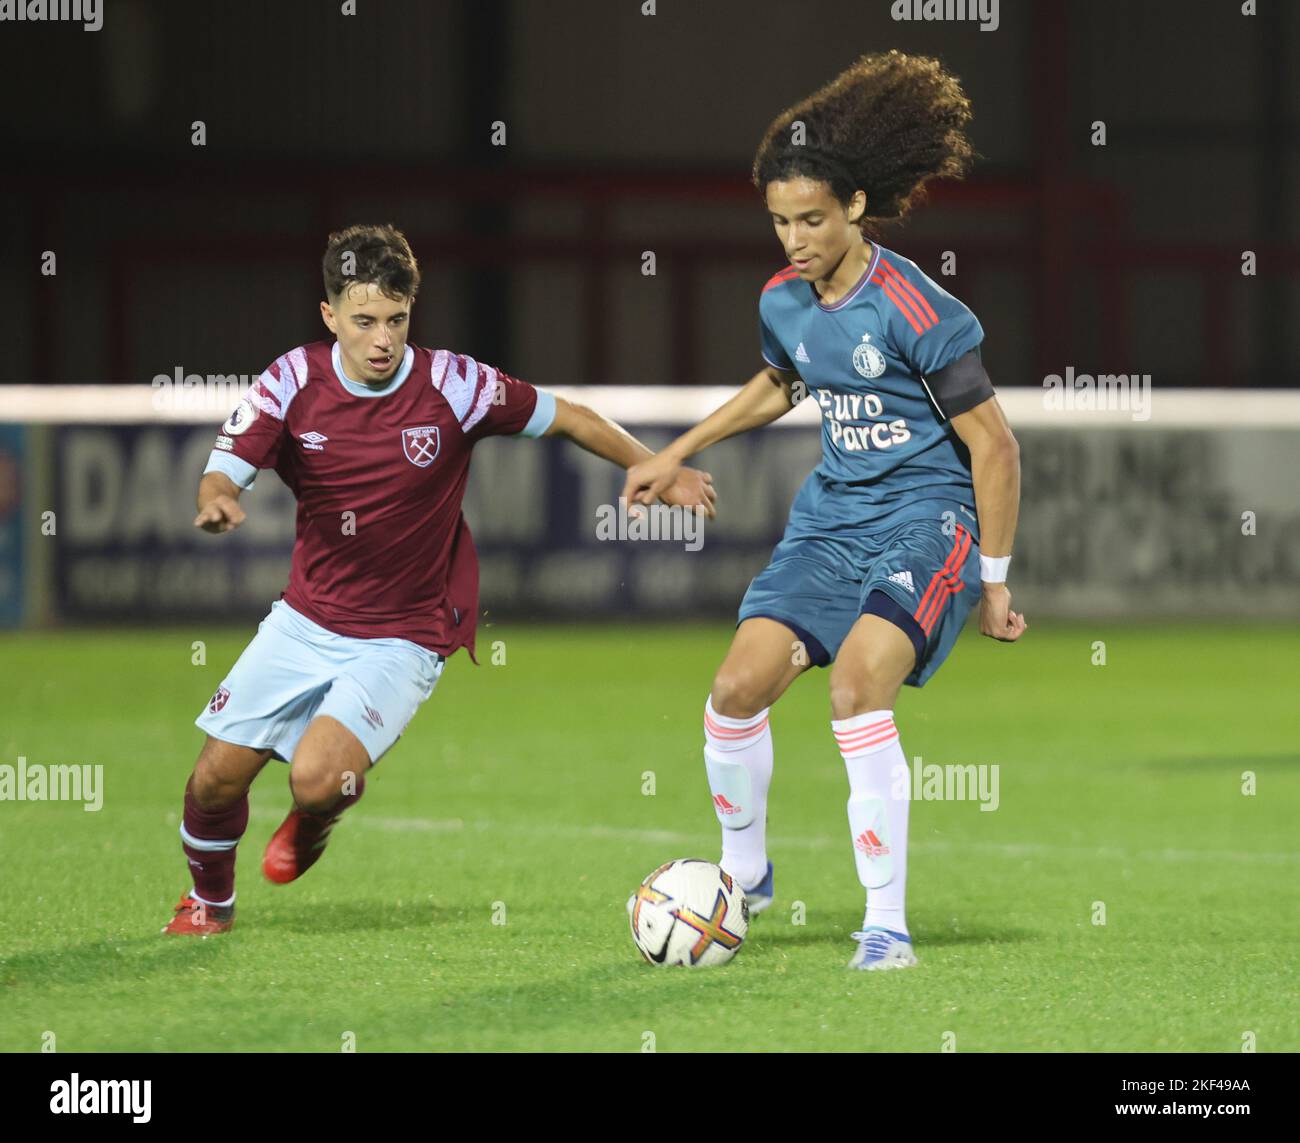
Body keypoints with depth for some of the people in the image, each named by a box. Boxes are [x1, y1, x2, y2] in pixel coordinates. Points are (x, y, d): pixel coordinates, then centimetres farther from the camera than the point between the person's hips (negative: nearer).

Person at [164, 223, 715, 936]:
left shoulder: (450, 385, -15)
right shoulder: (294, 381, -10)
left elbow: (564, 418, -2)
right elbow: (224, 472, -16)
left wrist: (659, 472, -1)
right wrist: (217, 500, -41)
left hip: (404, 636, -3)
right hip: (306, 618, 3)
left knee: (318, 776, -23)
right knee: (217, 775, -1)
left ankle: (309, 825, 18)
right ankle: (209, 899, 33)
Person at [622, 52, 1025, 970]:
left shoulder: (913, 311, -19)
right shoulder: (785, 304, 2)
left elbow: (992, 443, -12)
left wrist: (994, 582, -8)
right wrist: (678, 455, 28)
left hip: (928, 522, -7)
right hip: (834, 517, 7)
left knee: (857, 684, -27)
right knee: (739, 687, -7)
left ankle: (888, 927, -21)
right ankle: (744, 874, 20)